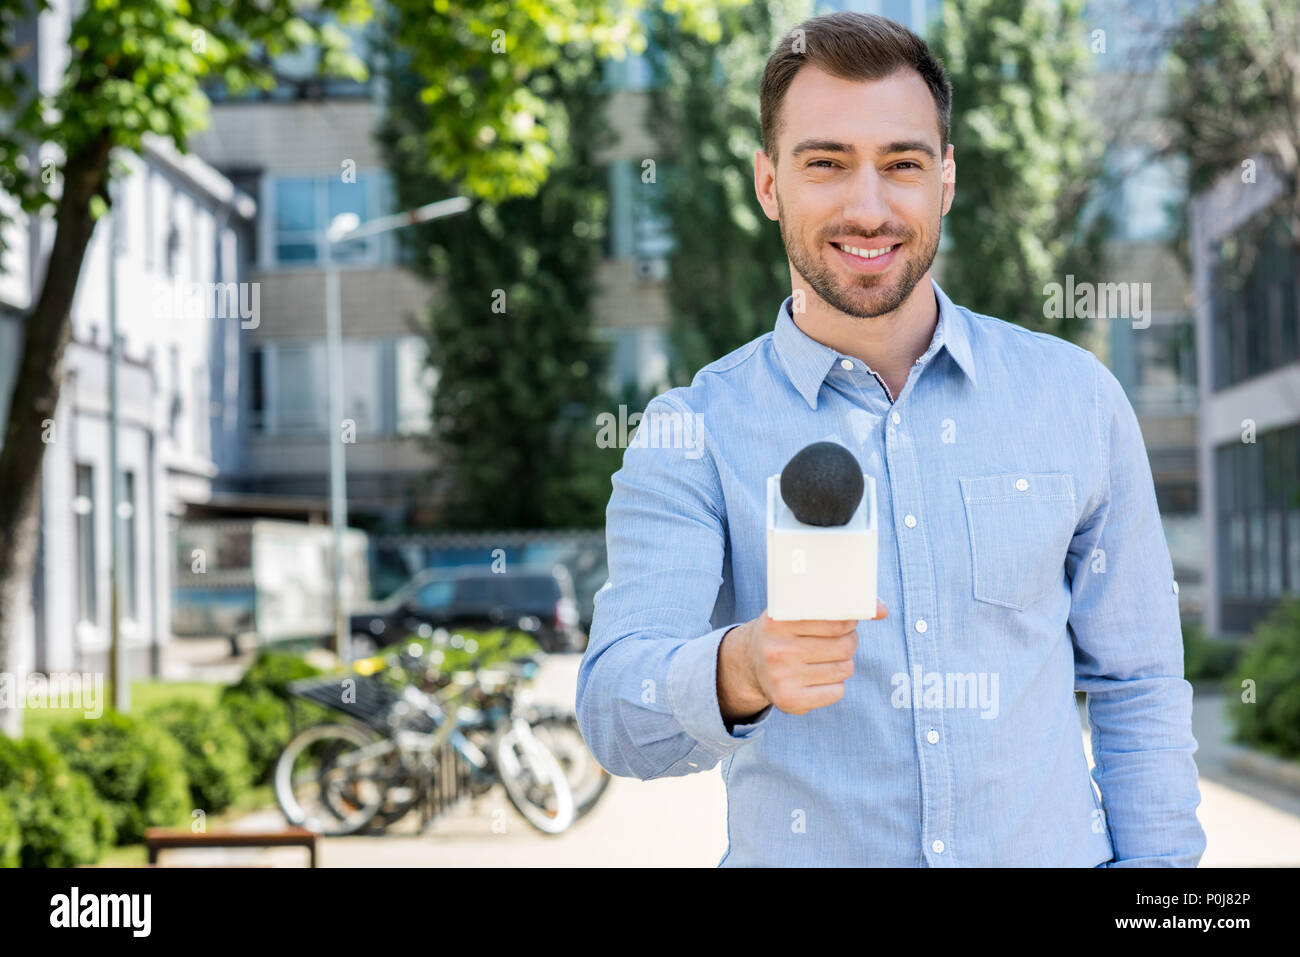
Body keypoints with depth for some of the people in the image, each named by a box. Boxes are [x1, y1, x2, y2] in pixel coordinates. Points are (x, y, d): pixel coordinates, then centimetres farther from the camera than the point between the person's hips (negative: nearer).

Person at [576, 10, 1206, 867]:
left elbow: (1136, 686, 5)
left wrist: (1154, 861, -3)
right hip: (799, 854, -1)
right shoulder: (692, 435, -7)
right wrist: (741, 672, -38)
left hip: (1048, 851, 2)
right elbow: (616, 711, -18)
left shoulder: (1076, 400, -1)